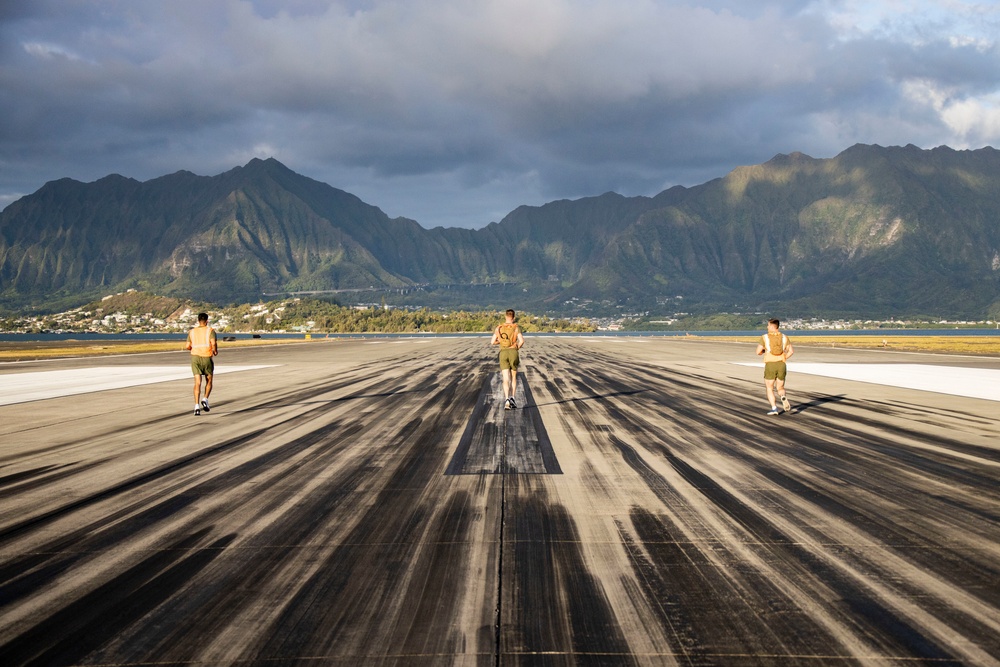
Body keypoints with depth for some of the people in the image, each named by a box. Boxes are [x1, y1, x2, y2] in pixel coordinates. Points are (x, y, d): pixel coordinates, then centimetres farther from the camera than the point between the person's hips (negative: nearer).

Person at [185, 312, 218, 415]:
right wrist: (215, 350, 4)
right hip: (207, 357, -2)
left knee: (197, 382, -4)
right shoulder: (210, 330, 0)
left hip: (195, 357, 2)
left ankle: (197, 406, -16)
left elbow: (187, 346, 7)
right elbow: (213, 343, -16)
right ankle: (205, 400, -3)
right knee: (209, 381, 16)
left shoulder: (192, 332, 11)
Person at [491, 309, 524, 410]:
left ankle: (507, 400, -22)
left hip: (503, 353, 1)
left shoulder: (498, 328, 10)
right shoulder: (516, 327, 2)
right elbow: (521, 341, -9)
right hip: (513, 352, -1)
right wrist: (517, 347, 10)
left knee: (506, 379, -4)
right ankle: (512, 398, 6)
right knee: (513, 377, 14)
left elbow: (492, 342, 8)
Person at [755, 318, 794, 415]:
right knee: (780, 388, 15)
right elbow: (791, 351, 1)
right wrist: (784, 358, 15)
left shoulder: (764, 337, -3)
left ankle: (774, 408, -3)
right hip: (781, 365, 2)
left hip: (770, 365, -2)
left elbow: (758, 352, -4)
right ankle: (783, 397, -19)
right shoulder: (784, 337, 6)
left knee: (770, 389, 12)